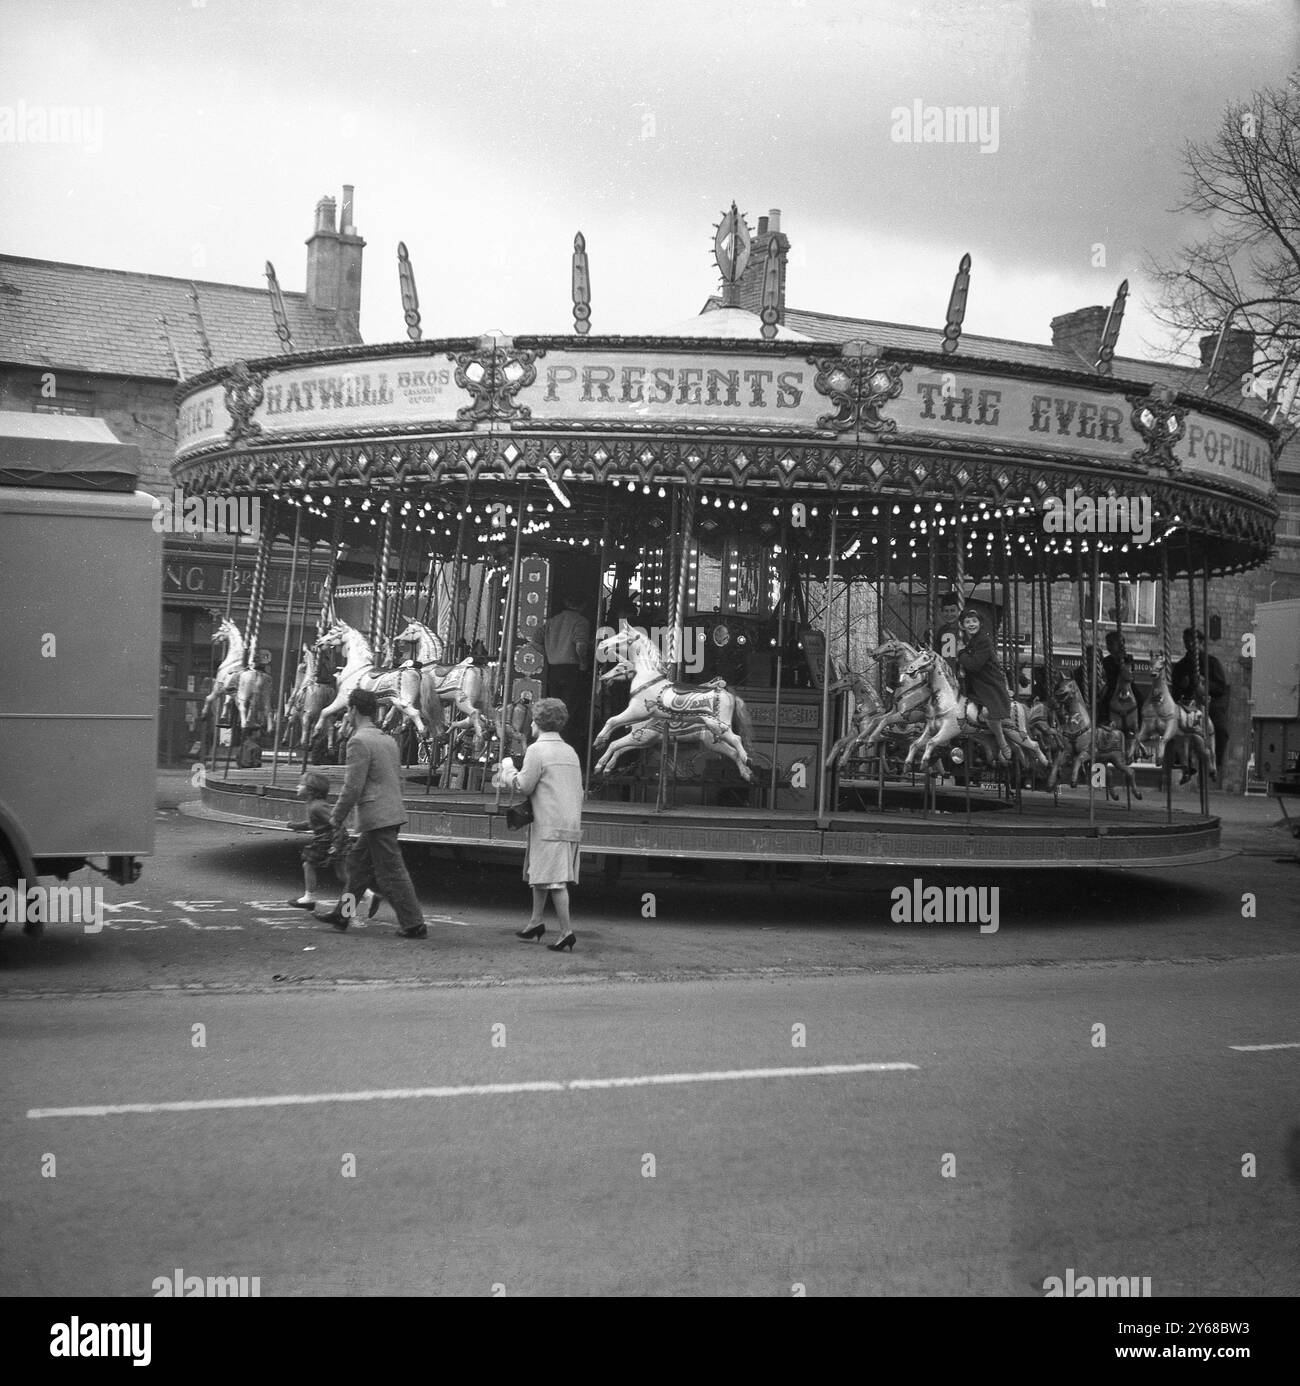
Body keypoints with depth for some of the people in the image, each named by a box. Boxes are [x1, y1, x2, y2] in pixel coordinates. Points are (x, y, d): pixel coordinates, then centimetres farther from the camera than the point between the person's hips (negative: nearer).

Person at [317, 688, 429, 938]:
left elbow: (353, 787, -17)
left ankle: (414, 925, -1)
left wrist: (337, 817, -6)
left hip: (376, 817, -9)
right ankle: (342, 915, 25)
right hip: (391, 812, 9)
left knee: (391, 872, -4)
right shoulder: (388, 740, 12)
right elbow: (398, 779, 18)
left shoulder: (359, 742, -15)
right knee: (357, 862, 18)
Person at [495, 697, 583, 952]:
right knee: (538, 873, 18)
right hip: (572, 823, 8)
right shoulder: (570, 751, 15)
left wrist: (508, 769, 7)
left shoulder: (537, 749, -8)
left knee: (554, 879, -7)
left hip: (549, 825, -8)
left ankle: (566, 931, -8)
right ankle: (536, 922, 23)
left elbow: (524, 786, -11)